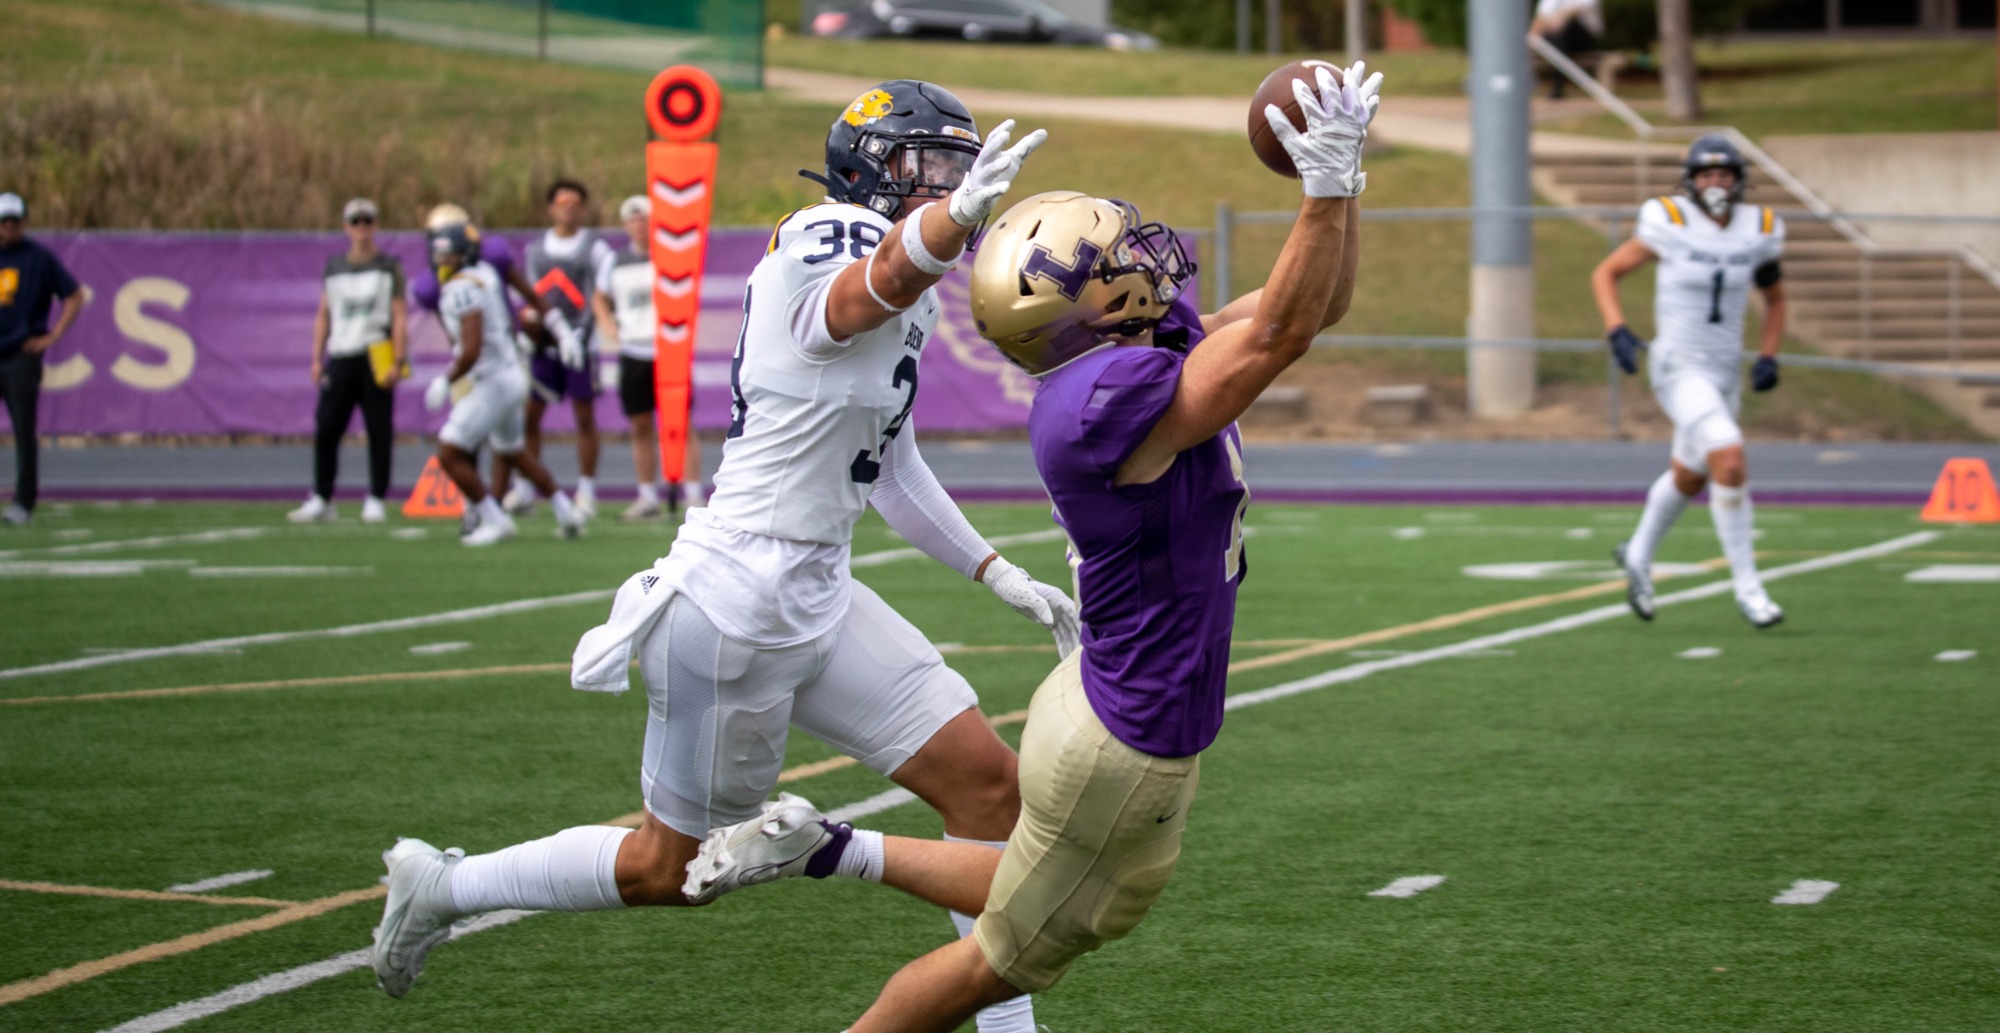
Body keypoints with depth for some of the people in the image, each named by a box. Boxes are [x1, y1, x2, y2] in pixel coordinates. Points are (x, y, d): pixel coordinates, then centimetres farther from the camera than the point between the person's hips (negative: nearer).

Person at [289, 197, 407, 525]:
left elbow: (400, 318, -2)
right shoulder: (334, 267, 12)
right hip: (341, 358, 3)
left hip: (376, 358, -3)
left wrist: (398, 362, -11)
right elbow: (324, 316, 16)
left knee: (379, 432, 0)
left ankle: (376, 500, 7)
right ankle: (321, 500, 5)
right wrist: (317, 359, 8)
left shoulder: (389, 267, 2)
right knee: (325, 430, -2)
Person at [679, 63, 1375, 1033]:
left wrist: (1344, 174, -8)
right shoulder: (1112, 398, -29)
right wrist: (1325, 185, -33)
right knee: (1006, 955, 12)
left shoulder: (1157, 350, -1)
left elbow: (1315, 303, 5)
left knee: (1043, 900, 30)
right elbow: (1282, 331, -32)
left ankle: (821, 846, 33)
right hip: (1130, 751, -9)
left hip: (1104, 705, 9)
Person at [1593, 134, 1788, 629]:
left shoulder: (1757, 231, -1)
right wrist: (1617, 330, -17)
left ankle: (1638, 556, 49)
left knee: (1688, 479, 22)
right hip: (1678, 367, -6)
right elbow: (1605, 274, -3)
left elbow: (1775, 299, 15)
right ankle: (1748, 586, -12)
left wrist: (1768, 357, 2)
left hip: (1725, 370, 6)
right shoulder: (1671, 225, -13)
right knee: (1731, 462, -23)